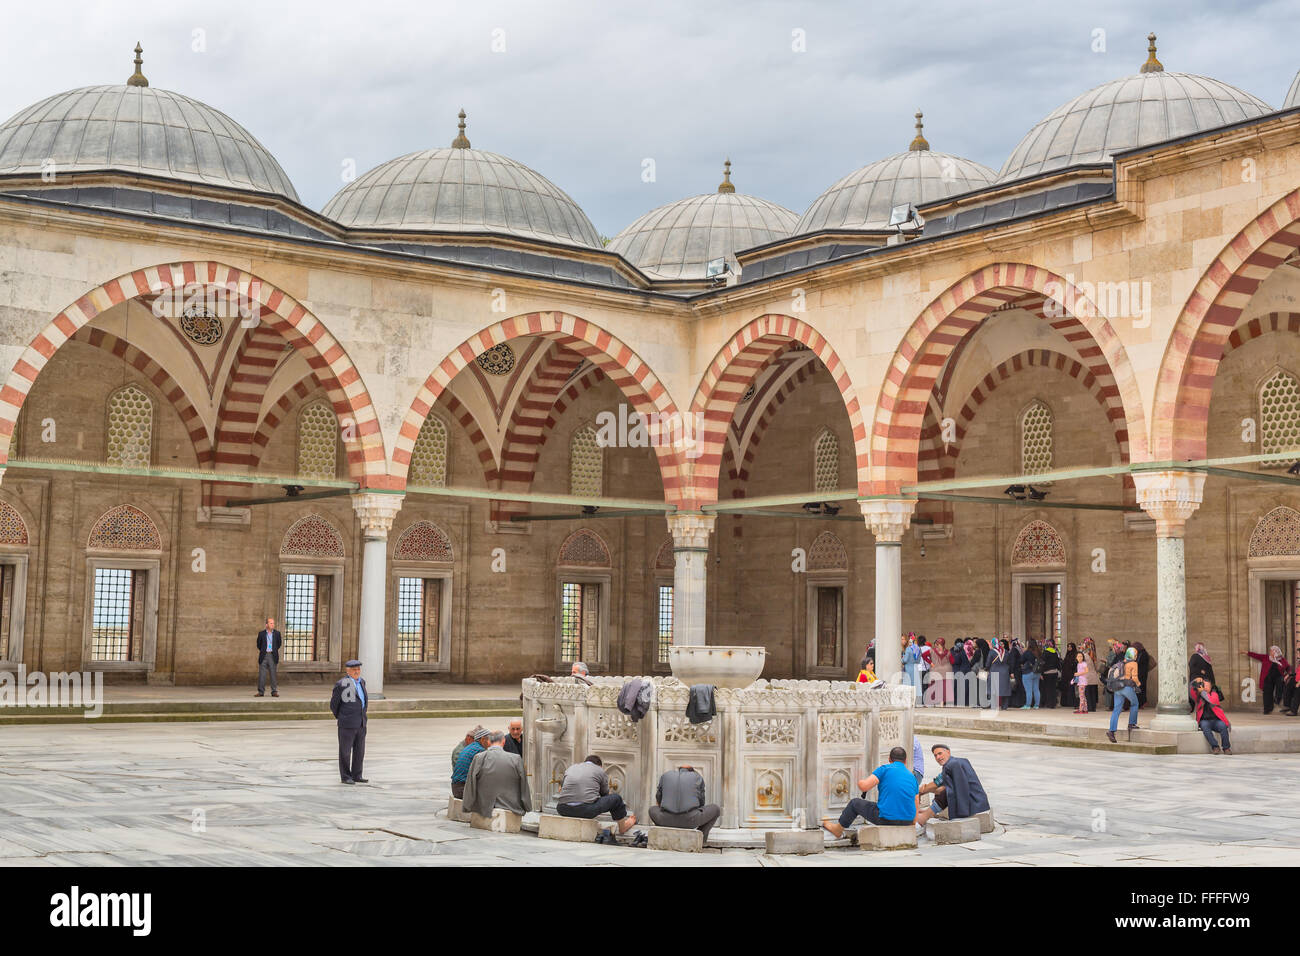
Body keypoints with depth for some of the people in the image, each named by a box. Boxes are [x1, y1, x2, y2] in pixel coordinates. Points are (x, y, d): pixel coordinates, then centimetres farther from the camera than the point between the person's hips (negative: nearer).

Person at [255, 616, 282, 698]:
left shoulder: (277, 633, 3)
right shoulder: (261, 633, 2)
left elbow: (279, 644, 16)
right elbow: (258, 644, 13)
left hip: (273, 656, 0)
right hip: (263, 656, 0)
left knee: (273, 674, 1)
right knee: (261, 674, 0)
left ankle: (274, 691, 5)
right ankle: (261, 692, 5)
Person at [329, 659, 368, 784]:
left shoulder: (361, 682, 11)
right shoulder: (342, 683, -11)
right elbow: (334, 703, -1)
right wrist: (338, 716, 11)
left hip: (361, 723, 7)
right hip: (347, 723, -7)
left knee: (359, 751, 9)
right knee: (345, 750, 1)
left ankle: (357, 775, 16)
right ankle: (345, 777, 7)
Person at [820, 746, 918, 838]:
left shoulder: (884, 769, -1)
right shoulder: (912, 777, 12)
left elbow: (864, 786, -11)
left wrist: (860, 782, 12)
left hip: (886, 819, -4)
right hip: (907, 821, 4)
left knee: (855, 803, 21)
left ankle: (838, 829, 40)